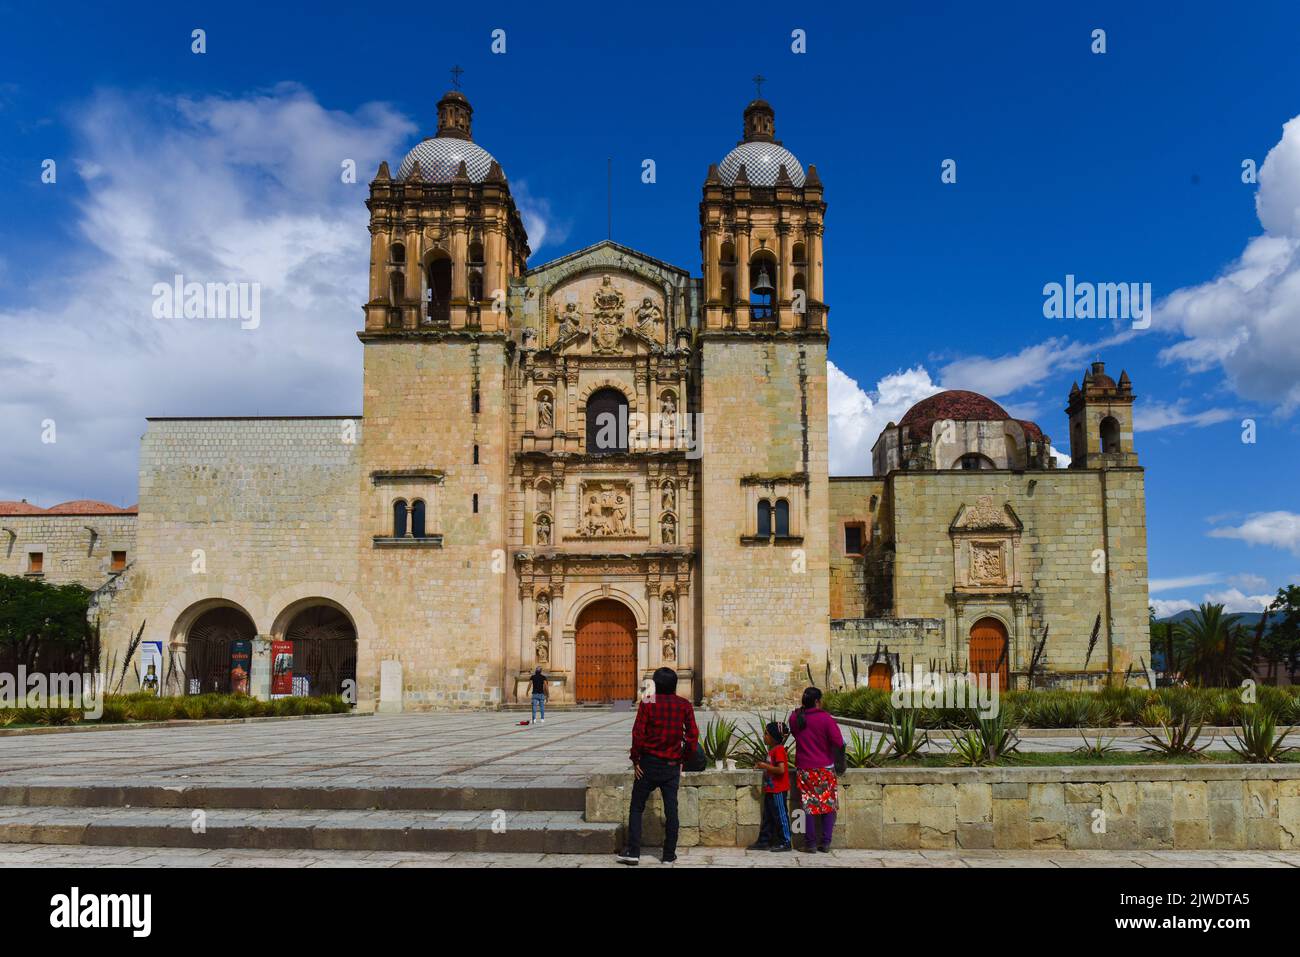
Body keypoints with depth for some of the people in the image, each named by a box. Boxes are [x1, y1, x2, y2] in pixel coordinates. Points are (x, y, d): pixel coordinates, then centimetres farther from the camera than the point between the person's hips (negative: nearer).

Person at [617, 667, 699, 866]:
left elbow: (638, 734, -11)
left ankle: (633, 852, 5)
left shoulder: (647, 703, -7)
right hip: (672, 765, 2)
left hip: (649, 762, -2)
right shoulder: (684, 705, 0)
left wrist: (635, 760, -3)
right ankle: (669, 854, 12)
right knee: (671, 810, 8)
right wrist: (683, 758, 9)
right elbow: (693, 735, -2)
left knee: (637, 807, 9)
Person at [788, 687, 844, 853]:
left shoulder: (795, 717, -2)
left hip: (804, 769, 3)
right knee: (828, 804, 10)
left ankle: (810, 843, 10)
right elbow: (838, 742, -16)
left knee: (809, 805, 10)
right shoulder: (825, 718, -14)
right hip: (825, 768, -3)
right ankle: (825, 842, 9)